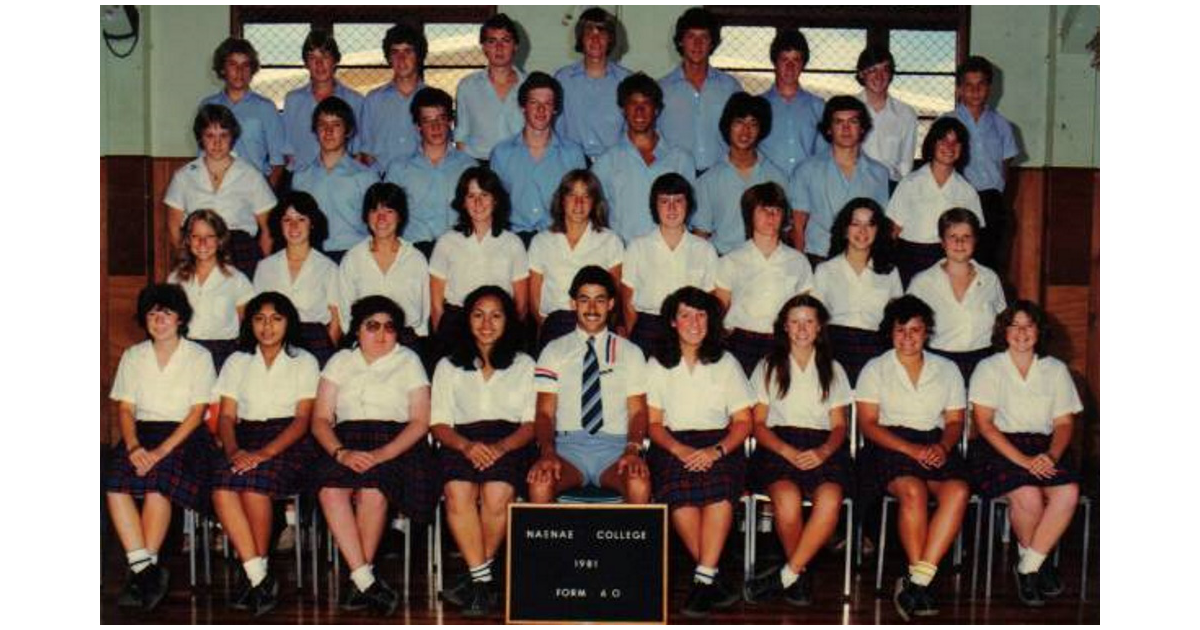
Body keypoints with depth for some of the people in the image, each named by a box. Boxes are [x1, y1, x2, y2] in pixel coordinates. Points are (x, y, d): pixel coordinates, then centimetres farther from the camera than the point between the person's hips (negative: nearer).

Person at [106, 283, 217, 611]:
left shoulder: (199, 357, 3)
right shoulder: (133, 356, 15)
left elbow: (197, 412, -5)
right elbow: (125, 408, 8)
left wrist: (161, 451, -17)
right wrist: (133, 446, -12)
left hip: (184, 435, -3)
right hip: (142, 432, 3)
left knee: (157, 481, -33)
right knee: (115, 482, -27)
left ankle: (142, 569, -23)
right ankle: (146, 569, -28)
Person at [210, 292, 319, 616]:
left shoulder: (304, 362, 9)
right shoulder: (237, 362, 19)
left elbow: (302, 419, -2)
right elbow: (226, 416, 10)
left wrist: (265, 453, -17)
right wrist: (233, 449, -12)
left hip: (288, 441, -3)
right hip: (246, 438, 3)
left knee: (254, 484, -34)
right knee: (222, 488, -30)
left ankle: (256, 573, -17)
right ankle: (260, 576, -29)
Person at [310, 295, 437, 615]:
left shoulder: (408, 361, 14)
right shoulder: (341, 361, 19)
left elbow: (420, 422, 3)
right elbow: (320, 420, 9)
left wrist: (382, 454, -13)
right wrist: (340, 453, -12)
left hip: (396, 447, -2)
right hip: (347, 442, 2)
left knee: (372, 489, -34)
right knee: (330, 489, -31)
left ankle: (359, 580, -17)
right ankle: (367, 580, -29)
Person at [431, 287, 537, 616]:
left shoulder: (524, 365, 19)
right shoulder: (448, 366, 22)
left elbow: (532, 424, 8)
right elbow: (439, 424, 10)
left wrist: (500, 447, -13)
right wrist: (466, 445, -12)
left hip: (510, 444, -1)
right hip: (461, 443, 1)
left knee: (498, 494, -33)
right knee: (458, 492, -33)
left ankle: (476, 576, -17)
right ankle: (482, 577, -27)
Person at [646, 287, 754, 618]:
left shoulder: (726, 363, 15)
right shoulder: (658, 366, 15)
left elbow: (743, 421, 8)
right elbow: (653, 423, 7)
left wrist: (716, 451, -12)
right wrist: (679, 450, -14)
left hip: (720, 445, 0)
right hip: (673, 445, 0)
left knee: (720, 490, -35)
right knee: (678, 493, -34)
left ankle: (703, 579, -35)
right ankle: (714, 579, -27)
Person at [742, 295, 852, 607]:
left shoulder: (833, 370, 21)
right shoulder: (768, 367, 16)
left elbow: (839, 426, 14)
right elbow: (758, 424, 7)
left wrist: (823, 452, -9)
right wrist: (789, 452, -11)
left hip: (823, 449, 1)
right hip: (777, 447, -1)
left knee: (830, 499, -33)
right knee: (787, 498, -34)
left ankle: (787, 574, -23)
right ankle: (800, 576, -13)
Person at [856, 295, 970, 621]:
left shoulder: (947, 370, 17)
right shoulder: (875, 369, 9)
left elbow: (955, 421, 14)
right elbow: (868, 423, 0)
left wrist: (942, 446, -10)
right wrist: (911, 449, -14)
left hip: (936, 445, 2)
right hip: (890, 445, -2)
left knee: (958, 490, -30)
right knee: (913, 490, -34)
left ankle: (915, 581, -32)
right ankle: (920, 580, -25)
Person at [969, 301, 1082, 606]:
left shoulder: (1056, 370, 16)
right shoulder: (989, 368, 6)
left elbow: (1064, 422, 11)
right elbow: (984, 423, -4)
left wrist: (1052, 456, -11)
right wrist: (1023, 461, -16)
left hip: (1043, 449, 3)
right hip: (999, 448, -3)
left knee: (1069, 491, -28)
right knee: (1028, 495, -32)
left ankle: (1028, 568, -14)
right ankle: (1038, 562, -2)